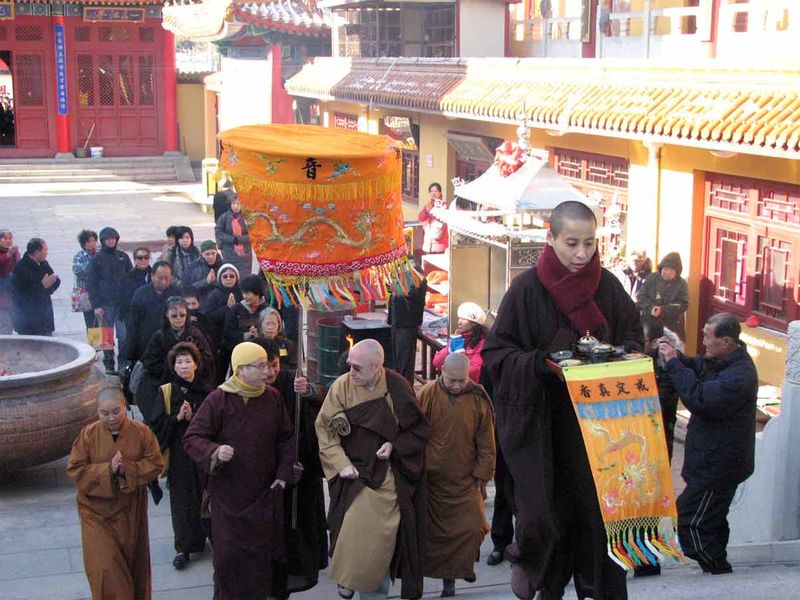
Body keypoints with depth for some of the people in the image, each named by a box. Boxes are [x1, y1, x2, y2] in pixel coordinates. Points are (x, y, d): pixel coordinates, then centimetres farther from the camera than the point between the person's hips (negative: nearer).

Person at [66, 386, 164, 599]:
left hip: (130, 511, 1)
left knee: (133, 561, 15)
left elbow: (155, 464, -7)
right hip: (97, 511, -1)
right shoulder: (88, 434, -9)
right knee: (104, 567, -7)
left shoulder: (141, 432, -8)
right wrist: (107, 470, -22)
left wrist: (127, 469, -22)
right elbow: (75, 469, -10)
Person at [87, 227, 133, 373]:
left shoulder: (123, 257, 9)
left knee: (123, 335, -5)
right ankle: (109, 365, 13)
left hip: (122, 303, 1)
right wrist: (96, 305, -7)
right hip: (105, 304, -1)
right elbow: (91, 283, 0)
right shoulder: (96, 259, 2)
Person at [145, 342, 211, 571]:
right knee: (181, 500, 3)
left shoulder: (206, 392, 0)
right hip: (177, 454, -1)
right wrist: (177, 417, -17)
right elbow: (155, 424, -4)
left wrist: (192, 418, -16)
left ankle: (202, 538, 23)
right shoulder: (166, 392, -1)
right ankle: (184, 547, 11)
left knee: (203, 497, 5)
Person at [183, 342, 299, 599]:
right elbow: (192, 438, -11)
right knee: (230, 553, -1)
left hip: (265, 493, 4)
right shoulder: (218, 399, -12)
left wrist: (284, 474, 3)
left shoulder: (272, 397, 0)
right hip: (228, 493, -4)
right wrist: (214, 452, -30)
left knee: (262, 551, 11)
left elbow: (285, 439, 10)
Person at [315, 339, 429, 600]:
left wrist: (394, 445, -12)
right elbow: (324, 428, -5)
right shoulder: (342, 386, -10)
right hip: (354, 470, 0)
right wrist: (341, 463, -14)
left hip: (389, 473, 0)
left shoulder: (397, 386, -9)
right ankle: (346, 577, 25)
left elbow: (418, 428, 2)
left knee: (383, 534, 0)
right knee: (353, 531, -3)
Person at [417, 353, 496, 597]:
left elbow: (486, 442, 3)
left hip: (465, 480, 1)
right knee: (433, 529, 7)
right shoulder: (426, 395, -7)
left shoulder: (478, 398, -3)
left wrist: (482, 474, 2)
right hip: (431, 478, -1)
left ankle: (451, 576, 12)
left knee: (471, 527, -3)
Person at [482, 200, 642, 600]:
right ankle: (527, 559, 29)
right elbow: (497, 353, -6)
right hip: (540, 422, -2)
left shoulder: (608, 288, 0)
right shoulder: (527, 289, -9)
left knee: (595, 507, 3)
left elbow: (633, 343, 11)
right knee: (543, 510, -5)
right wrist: (537, 363, -24)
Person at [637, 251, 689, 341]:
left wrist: (662, 310, -21)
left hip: (671, 327, -2)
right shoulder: (651, 278, 5)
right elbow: (641, 297, 1)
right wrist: (651, 308, -19)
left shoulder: (682, 284, 0)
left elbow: (683, 304, -9)